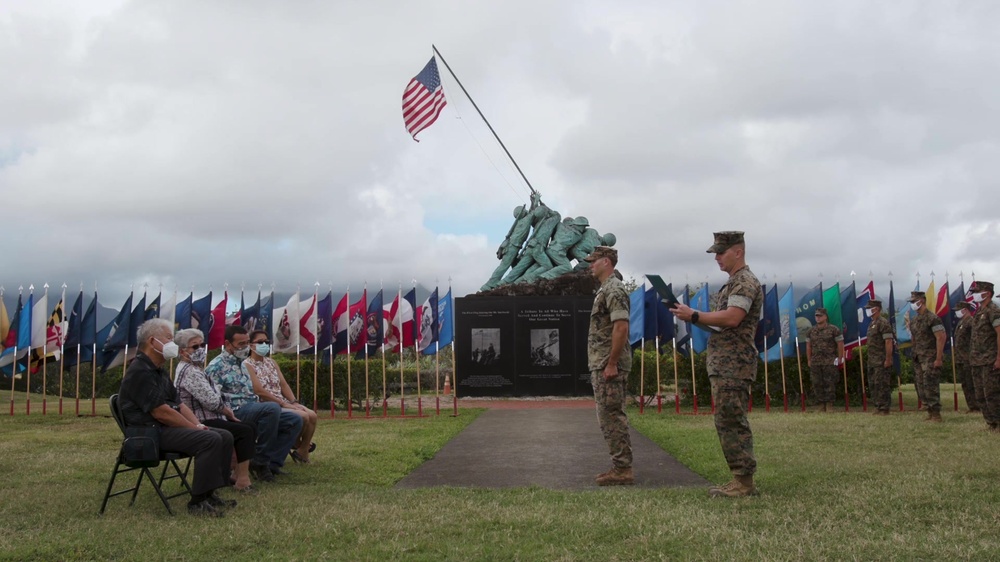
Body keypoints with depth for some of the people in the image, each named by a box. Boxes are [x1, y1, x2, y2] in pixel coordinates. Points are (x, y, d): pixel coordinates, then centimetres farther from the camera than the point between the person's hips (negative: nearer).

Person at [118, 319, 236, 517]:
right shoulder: (139, 372, -15)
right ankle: (197, 502, -22)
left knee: (225, 436, 0)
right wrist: (194, 428, -14)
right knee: (210, 440, -27)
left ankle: (209, 494, 1)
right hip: (151, 433, -10)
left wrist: (199, 425, 1)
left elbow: (179, 404, 18)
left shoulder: (160, 372, 19)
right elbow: (160, 412, -21)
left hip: (168, 428, 10)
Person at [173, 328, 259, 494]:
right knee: (245, 432, -19)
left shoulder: (193, 368, 17)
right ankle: (242, 480, -19)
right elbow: (212, 401, -23)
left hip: (207, 419, 11)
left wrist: (227, 411, 3)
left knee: (250, 429, 10)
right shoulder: (190, 371, -17)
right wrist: (229, 412, -6)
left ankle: (239, 472, 12)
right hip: (202, 423, -11)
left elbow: (211, 398, 17)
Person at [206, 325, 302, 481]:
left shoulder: (242, 364, 21)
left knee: (294, 421, -2)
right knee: (272, 408, -35)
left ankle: (272, 462, -6)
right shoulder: (216, 367, -8)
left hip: (253, 409, 9)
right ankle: (260, 462, -22)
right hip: (237, 412, -9)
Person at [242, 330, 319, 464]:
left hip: (283, 403, 8)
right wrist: (283, 403, -18)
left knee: (312, 415, -12)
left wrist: (294, 402, -6)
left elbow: (283, 384, 10)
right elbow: (259, 391, -17)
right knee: (302, 417, -23)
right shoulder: (247, 365, -8)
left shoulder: (271, 362, 17)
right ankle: (297, 444, 5)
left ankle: (302, 452, 3)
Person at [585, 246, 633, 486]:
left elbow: (621, 327, -23)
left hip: (608, 365, -11)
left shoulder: (613, 290, -14)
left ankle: (622, 470, -4)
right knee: (611, 416, 12)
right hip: (602, 364, 11)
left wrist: (611, 364, -23)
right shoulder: (606, 289, 18)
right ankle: (620, 466, 18)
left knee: (612, 416, -8)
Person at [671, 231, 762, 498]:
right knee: (728, 422, 11)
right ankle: (740, 480, 16)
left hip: (734, 364, -11)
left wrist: (694, 316, -17)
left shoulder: (745, 282, -11)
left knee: (731, 421, -9)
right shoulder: (733, 283, 21)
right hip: (723, 363, 11)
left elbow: (731, 318, -23)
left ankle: (744, 482, -6)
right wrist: (695, 319, 8)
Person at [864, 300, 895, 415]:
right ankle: (878, 407, 20)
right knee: (872, 384, 13)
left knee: (882, 385, -6)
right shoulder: (872, 324, 16)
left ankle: (884, 409, -1)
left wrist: (888, 359, -21)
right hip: (872, 361, 10)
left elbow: (888, 342, -18)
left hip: (881, 361, -10)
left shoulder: (883, 323, -13)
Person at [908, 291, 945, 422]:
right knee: (921, 387, 9)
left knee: (930, 387, -9)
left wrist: (939, 358, -19)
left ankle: (936, 414, -4)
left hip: (930, 359, -8)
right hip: (918, 359, 8)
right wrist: (914, 355, 13)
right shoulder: (913, 320, 13)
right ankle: (930, 413, 16)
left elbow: (941, 338, -15)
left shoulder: (932, 318, -11)